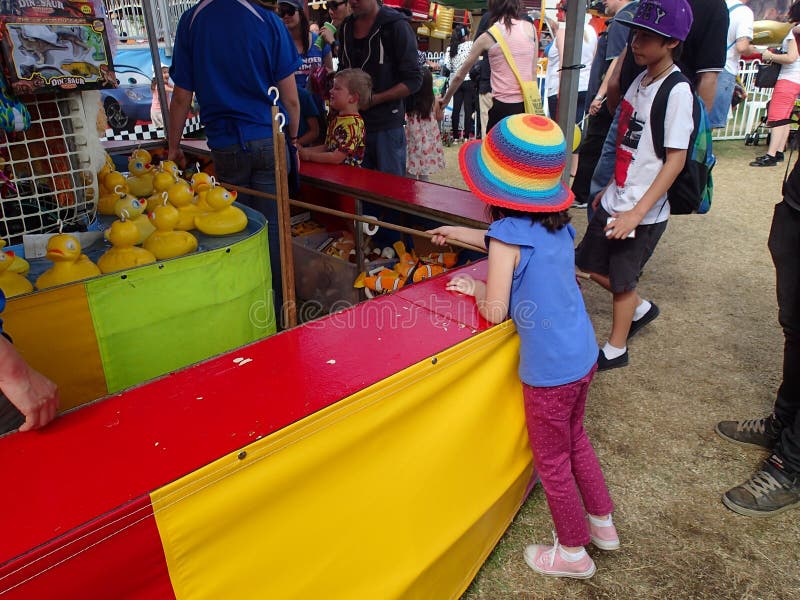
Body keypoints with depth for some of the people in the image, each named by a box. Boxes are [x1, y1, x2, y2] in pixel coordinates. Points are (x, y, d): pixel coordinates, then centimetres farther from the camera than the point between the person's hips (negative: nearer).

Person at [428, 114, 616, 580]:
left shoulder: (508, 233, -21)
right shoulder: (558, 223, 3)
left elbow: (495, 311, -19)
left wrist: (478, 289, 2)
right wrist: (460, 234, 29)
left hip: (550, 371, -8)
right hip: (584, 355, 8)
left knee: (553, 462, 13)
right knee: (575, 439, 28)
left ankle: (573, 552, 33)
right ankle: (603, 522, 46)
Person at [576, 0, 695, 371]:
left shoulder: (677, 92, -17)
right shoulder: (641, 80, 6)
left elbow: (676, 159, -20)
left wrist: (637, 213, -24)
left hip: (643, 213, -8)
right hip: (614, 201, 8)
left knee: (622, 280, 7)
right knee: (592, 266, 17)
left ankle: (615, 350, 29)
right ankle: (641, 309, 42)